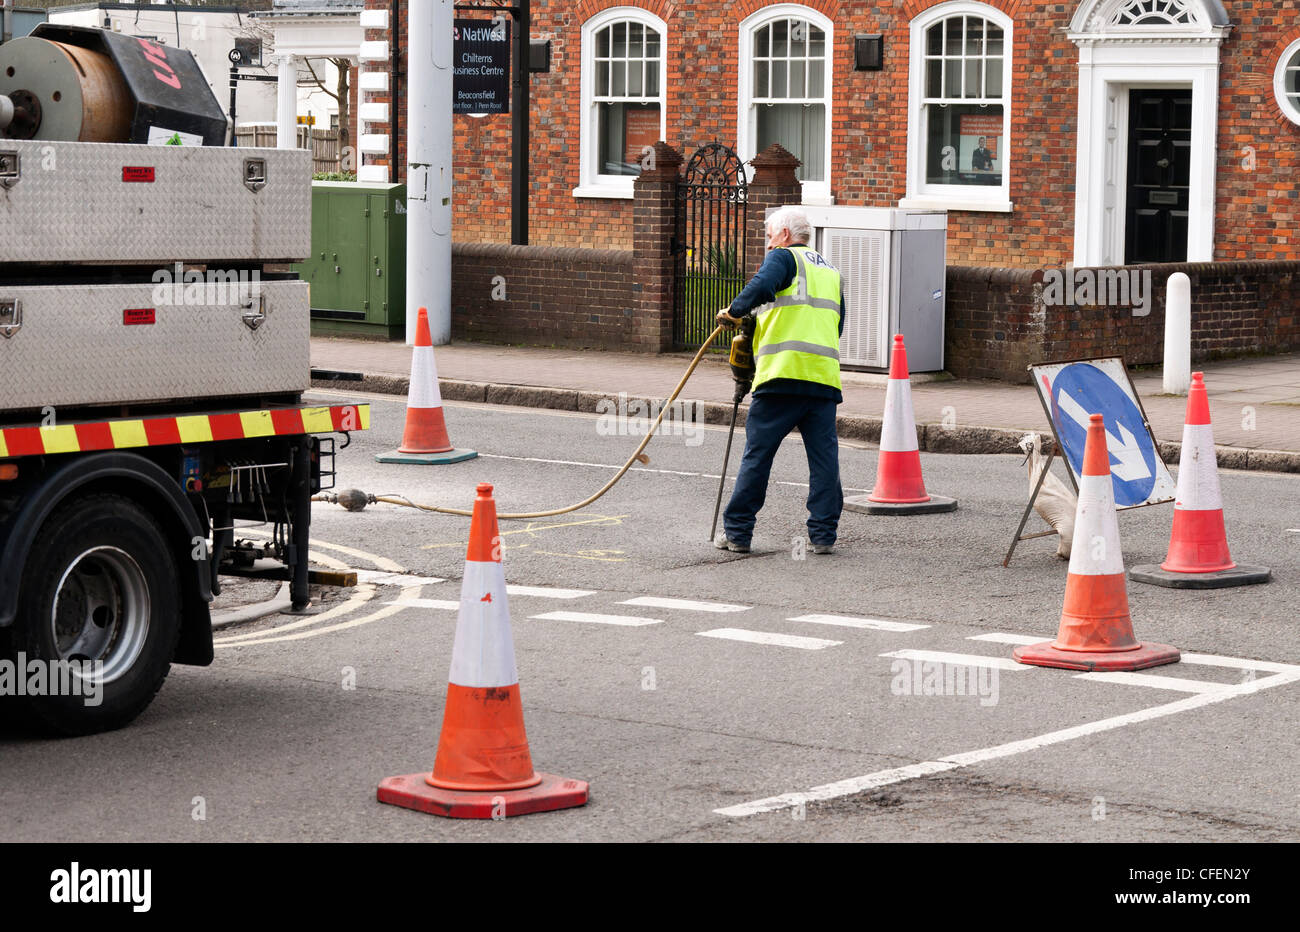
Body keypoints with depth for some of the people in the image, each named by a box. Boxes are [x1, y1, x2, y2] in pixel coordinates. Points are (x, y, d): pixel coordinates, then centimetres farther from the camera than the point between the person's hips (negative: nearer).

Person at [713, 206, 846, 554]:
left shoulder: (784, 257, 4)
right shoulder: (831, 272, 24)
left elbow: (761, 288, -16)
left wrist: (734, 311, -1)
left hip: (782, 373, -5)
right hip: (825, 376, 5)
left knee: (757, 455, 1)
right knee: (824, 457, 6)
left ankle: (737, 532, 5)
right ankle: (823, 534, 4)